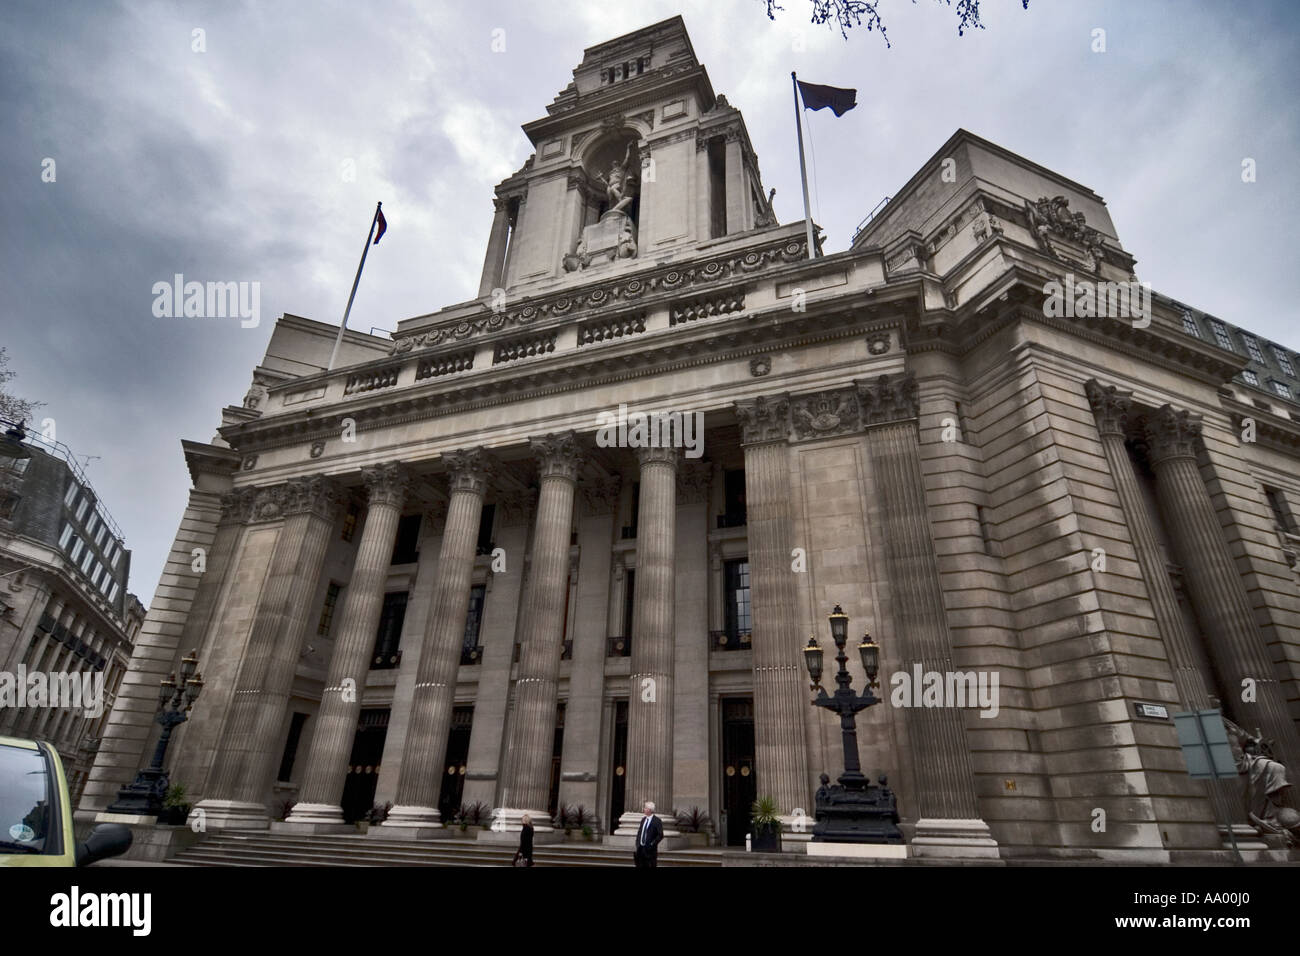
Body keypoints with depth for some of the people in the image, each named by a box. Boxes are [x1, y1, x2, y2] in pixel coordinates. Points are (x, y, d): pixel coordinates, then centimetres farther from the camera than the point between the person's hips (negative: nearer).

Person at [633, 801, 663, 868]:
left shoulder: (656, 821, -11)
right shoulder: (643, 819, 11)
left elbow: (660, 835, -13)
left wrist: (652, 844, -15)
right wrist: (638, 843, 7)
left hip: (650, 849, -7)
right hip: (640, 848, 7)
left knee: (650, 865, -3)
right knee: (640, 865, 9)